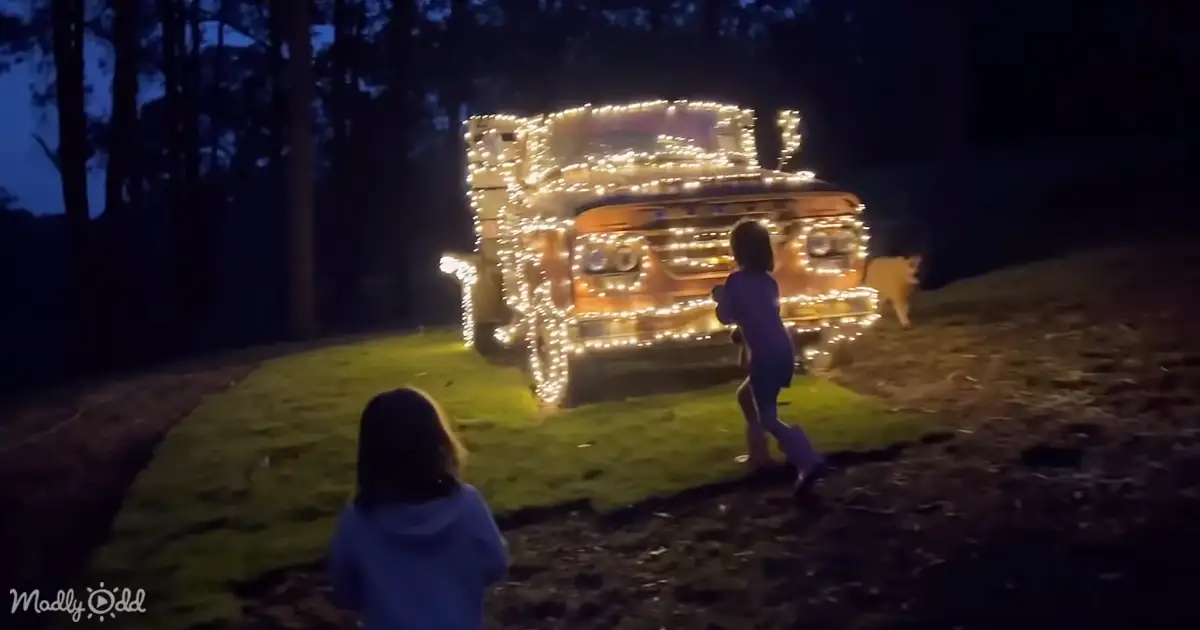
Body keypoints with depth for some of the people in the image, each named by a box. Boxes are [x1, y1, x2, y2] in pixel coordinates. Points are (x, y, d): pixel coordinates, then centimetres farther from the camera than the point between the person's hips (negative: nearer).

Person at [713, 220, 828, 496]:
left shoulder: (736, 280, -6)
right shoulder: (768, 281, 15)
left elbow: (726, 317, 3)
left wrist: (720, 298, 21)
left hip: (766, 356, -8)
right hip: (781, 352, 8)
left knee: (767, 418, -7)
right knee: (746, 396, 28)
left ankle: (809, 461, -26)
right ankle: (758, 453, 31)